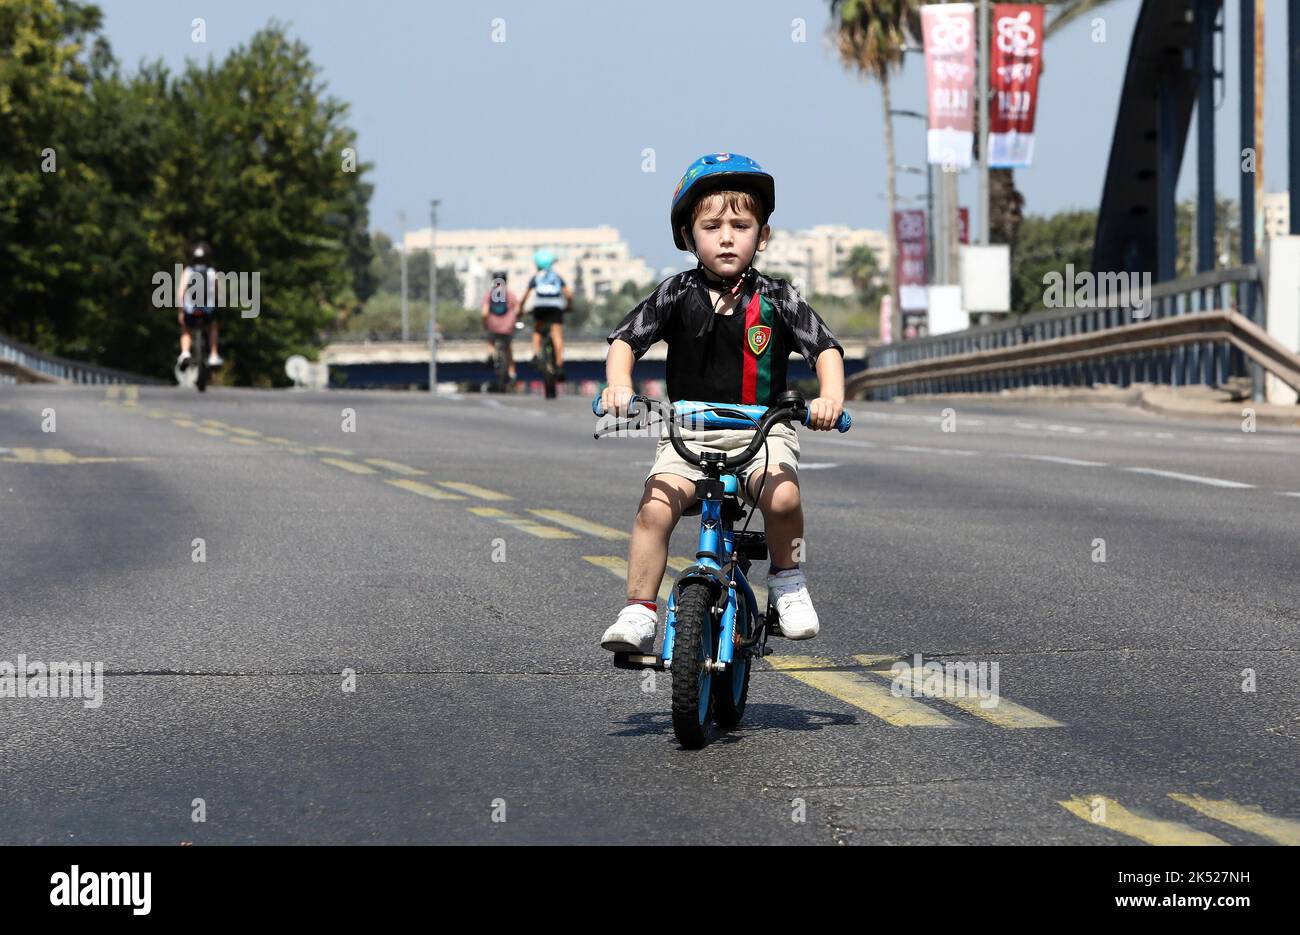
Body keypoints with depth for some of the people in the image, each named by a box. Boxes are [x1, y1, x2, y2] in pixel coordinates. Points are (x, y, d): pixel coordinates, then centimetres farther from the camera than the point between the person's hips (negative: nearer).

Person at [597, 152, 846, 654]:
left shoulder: (776, 299, 1)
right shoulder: (677, 293, 2)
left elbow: (826, 349, -2)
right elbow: (625, 340, -1)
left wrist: (830, 396, -22)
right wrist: (618, 385, -21)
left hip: (761, 430, -1)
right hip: (687, 432, 1)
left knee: (781, 497, -30)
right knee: (654, 508, -24)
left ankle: (786, 578, -2)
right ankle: (638, 614, -16)